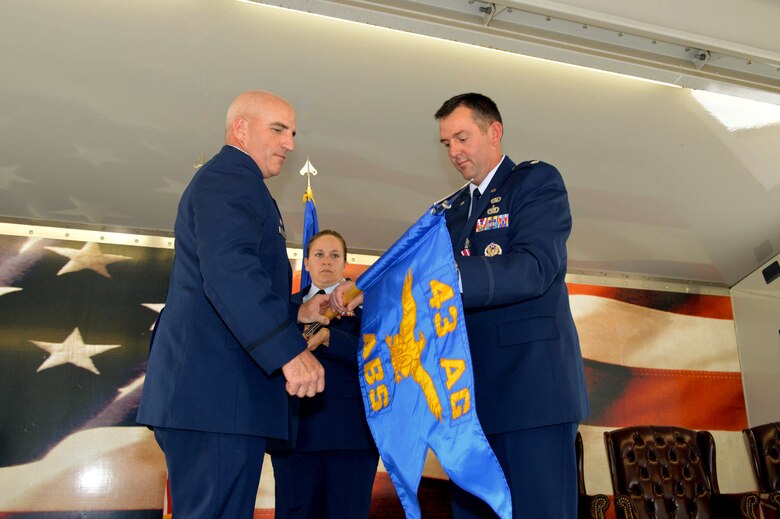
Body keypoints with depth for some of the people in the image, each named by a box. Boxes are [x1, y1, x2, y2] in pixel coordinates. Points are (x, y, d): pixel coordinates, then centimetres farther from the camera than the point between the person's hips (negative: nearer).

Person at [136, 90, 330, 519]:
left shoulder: (228, 180, 27)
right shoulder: (229, 179, -7)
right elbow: (229, 272, -24)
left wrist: (296, 313, 21)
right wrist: (290, 350, -29)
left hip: (211, 390, 11)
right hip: (218, 391, -11)